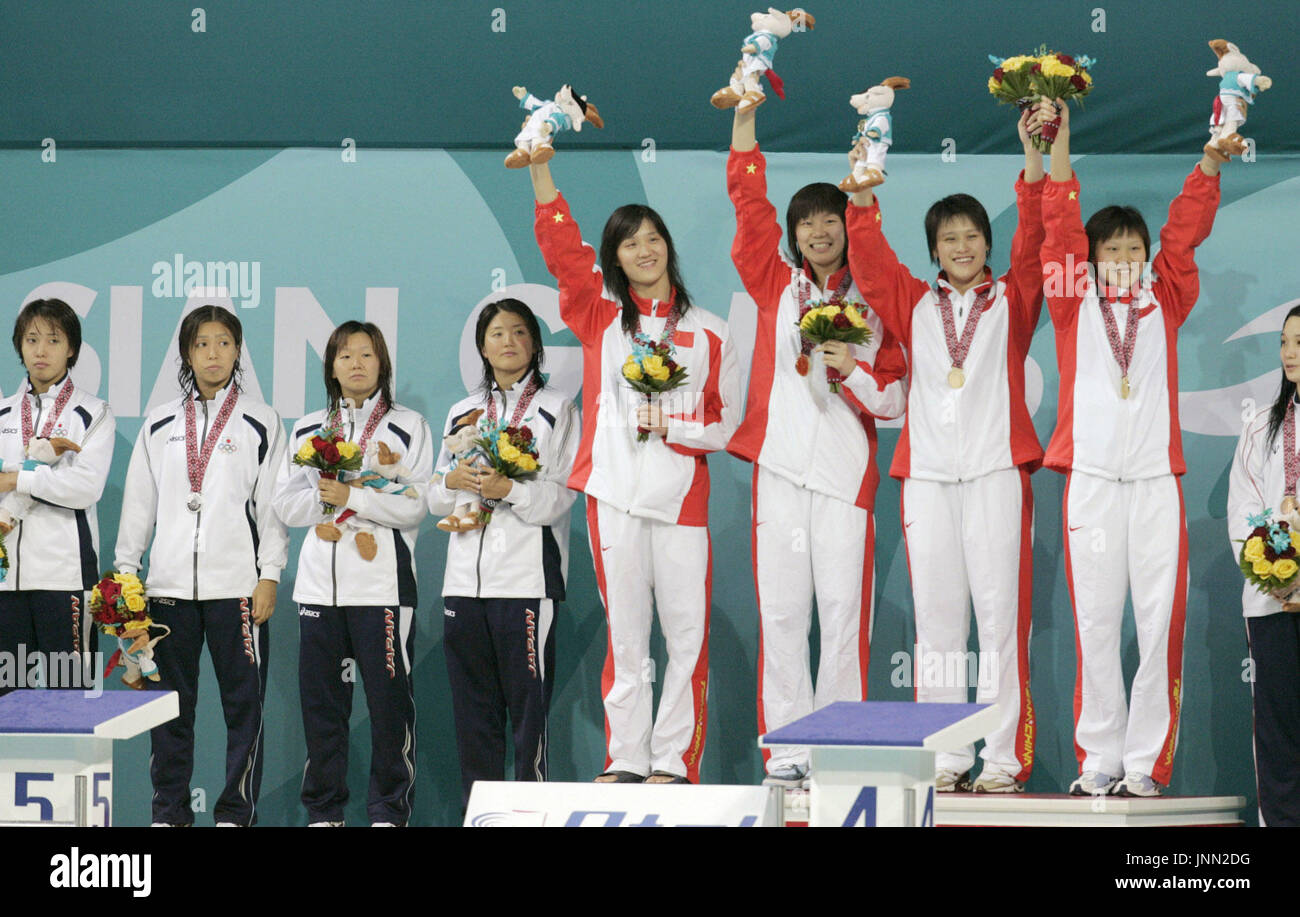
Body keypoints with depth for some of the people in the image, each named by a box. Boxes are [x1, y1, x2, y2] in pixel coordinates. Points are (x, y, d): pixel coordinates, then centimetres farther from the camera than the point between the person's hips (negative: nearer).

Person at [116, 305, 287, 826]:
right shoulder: (160, 425, 13)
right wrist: (124, 572, 8)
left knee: (243, 701, -3)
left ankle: (236, 812, 4)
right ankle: (169, 812, 12)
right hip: (170, 584, 2)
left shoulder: (261, 424, 5)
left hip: (236, 583, -2)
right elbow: (139, 503, 14)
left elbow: (273, 504, 2)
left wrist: (269, 576, -6)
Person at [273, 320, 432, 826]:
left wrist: (352, 496, -13)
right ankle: (323, 810, 12)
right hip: (320, 584, 3)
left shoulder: (408, 427, 6)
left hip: (383, 582, -3)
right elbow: (286, 505, 10)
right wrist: (322, 496, -7)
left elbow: (414, 507, -4)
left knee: (388, 698, -6)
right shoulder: (308, 430, 16)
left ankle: (389, 810, 2)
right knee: (320, 698, 3)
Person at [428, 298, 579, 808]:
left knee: (528, 701, -8)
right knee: (472, 705, 5)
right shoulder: (463, 413, 19)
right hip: (465, 577, 5)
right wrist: (453, 482, -5)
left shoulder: (557, 410, 5)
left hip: (527, 578, -5)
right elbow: (436, 499, 17)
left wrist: (510, 489, -20)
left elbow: (561, 496, -4)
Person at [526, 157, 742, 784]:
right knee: (625, 633, 4)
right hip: (614, 492, 0)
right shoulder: (600, 315, 10)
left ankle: (675, 760, 3)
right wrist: (540, 169, -11)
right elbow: (561, 249, -2)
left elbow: (726, 424, 10)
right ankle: (626, 759, 9)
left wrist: (672, 426, -7)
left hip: (682, 493, 0)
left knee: (688, 632, -3)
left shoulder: (709, 334, 10)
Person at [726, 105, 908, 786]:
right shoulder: (776, 287, 13)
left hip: (845, 469, -1)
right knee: (781, 609, -1)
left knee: (844, 609, -5)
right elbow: (750, 208, 4)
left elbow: (893, 399, 9)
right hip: (779, 465, 1)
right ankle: (787, 747, 2)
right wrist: (744, 119, -3)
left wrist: (853, 371, -11)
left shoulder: (873, 304, 11)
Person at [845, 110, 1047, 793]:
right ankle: (945, 758, 5)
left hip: (996, 472, -2)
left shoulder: (1012, 300, 10)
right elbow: (866, 248, 10)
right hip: (927, 472, 3)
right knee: (936, 616, 2)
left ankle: (1004, 758, -5)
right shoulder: (915, 304, 16)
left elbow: (1034, 235, -2)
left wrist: (1032, 153, -13)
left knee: (1001, 610, -6)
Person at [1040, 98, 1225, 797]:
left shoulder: (1163, 304, 13)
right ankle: (1098, 760, 4)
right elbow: (1059, 228, 3)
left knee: (1160, 619, -3)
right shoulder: (1075, 305, 10)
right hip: (1091, 477, -1)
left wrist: (1214, 151, -3)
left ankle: (1145, 761, 1)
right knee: (1095, 620, -1)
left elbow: (1186, 228, 6)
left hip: (1156, 478, 1)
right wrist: (1058, 139, -4)